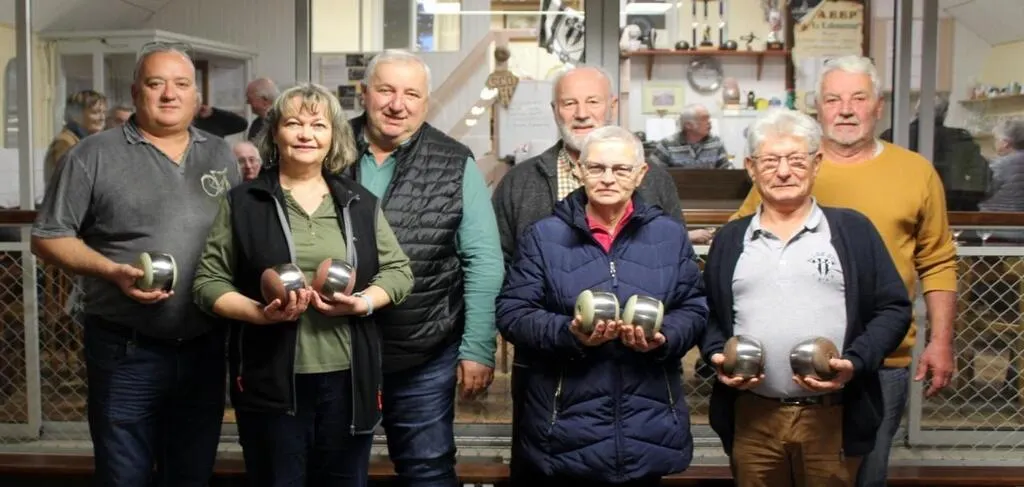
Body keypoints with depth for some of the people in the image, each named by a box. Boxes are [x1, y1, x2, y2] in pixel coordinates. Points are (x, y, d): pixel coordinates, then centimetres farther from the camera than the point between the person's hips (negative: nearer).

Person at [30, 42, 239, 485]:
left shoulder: (220, 155, 10)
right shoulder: (94, 155, -4)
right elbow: (48, 237, -4)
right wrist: (114, 272, -18)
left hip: (205, 349, 4)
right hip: (127, 353, -4)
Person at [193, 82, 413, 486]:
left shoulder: (360, 202, 10)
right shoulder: (243, 202, 2)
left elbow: (398, 270, 9)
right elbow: (209, 281, 1)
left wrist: (364, 302, -11)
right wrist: (261, 313, -17)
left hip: (348, 378, 2)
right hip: (271, 380, -2)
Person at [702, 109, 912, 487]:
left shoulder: (853, 230, 4)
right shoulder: (730, 240, 12)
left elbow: (893, 309, 2)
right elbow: (708, 313, 16)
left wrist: (855, 361, -12)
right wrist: (717, 356, -3)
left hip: (833, 417, -2)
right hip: (751, 418, 2)